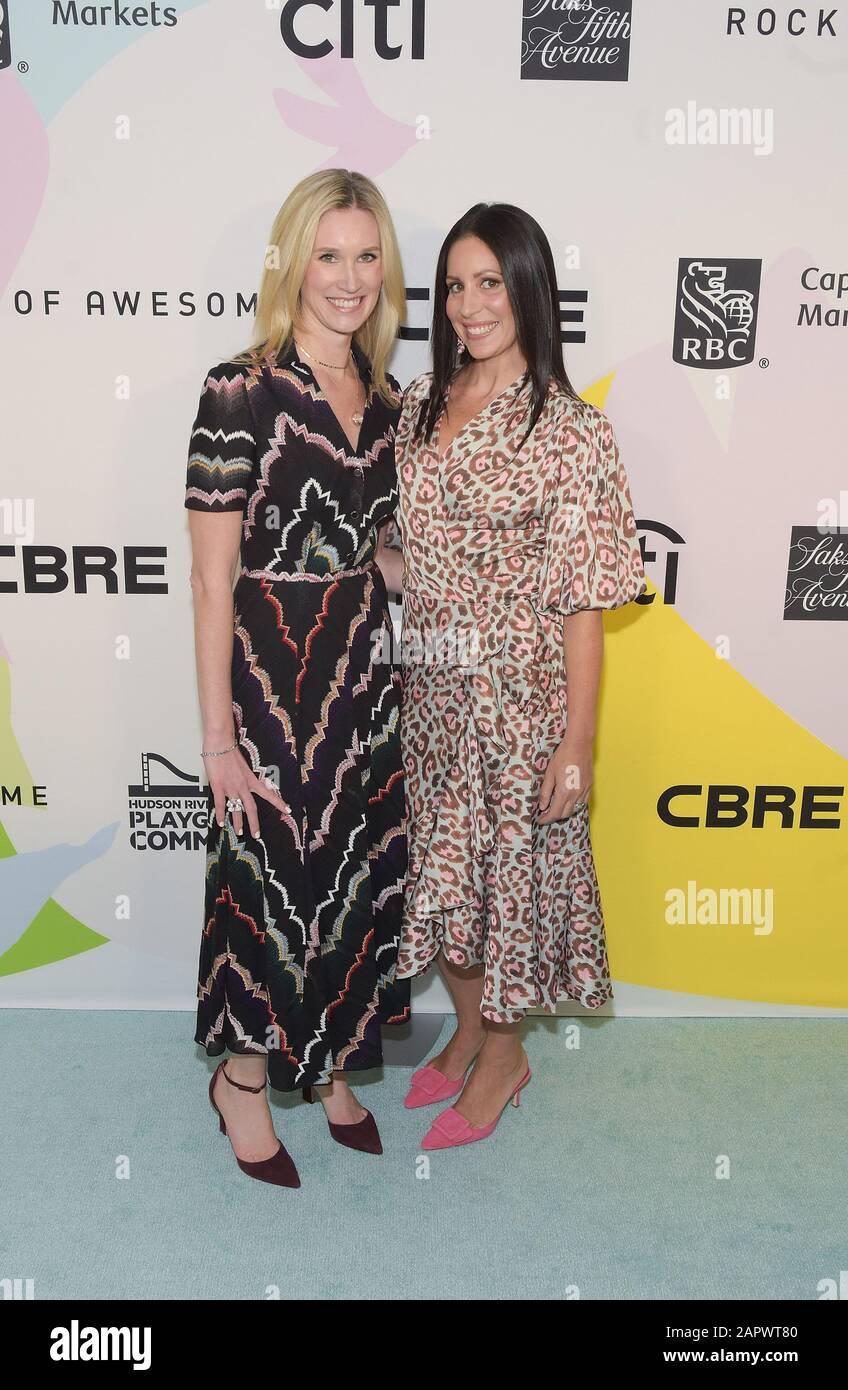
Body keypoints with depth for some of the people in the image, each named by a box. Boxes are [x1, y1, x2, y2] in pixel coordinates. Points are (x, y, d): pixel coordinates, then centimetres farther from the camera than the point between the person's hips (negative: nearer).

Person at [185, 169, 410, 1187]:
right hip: (269, 670, -6)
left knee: (357, 873, 16)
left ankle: (333, 1066, 39)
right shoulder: (241, 392, -13)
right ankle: (244, 1075, 34)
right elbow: (211, 576, -15)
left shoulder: (386, 400, 7)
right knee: (271, 877, 7)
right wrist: (219, 737, -15)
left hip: (364, 666, 7)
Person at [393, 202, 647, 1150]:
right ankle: (468, 1031, 41)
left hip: (520, 689, -5)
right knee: (441, 864, 17)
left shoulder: (570, 430, -12)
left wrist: (576, 743, -13)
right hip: (429, 683, 6)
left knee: (510, 864, 9)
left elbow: (583, 604, -12)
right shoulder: (421, 402, 6)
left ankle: (503, 1056, 33)